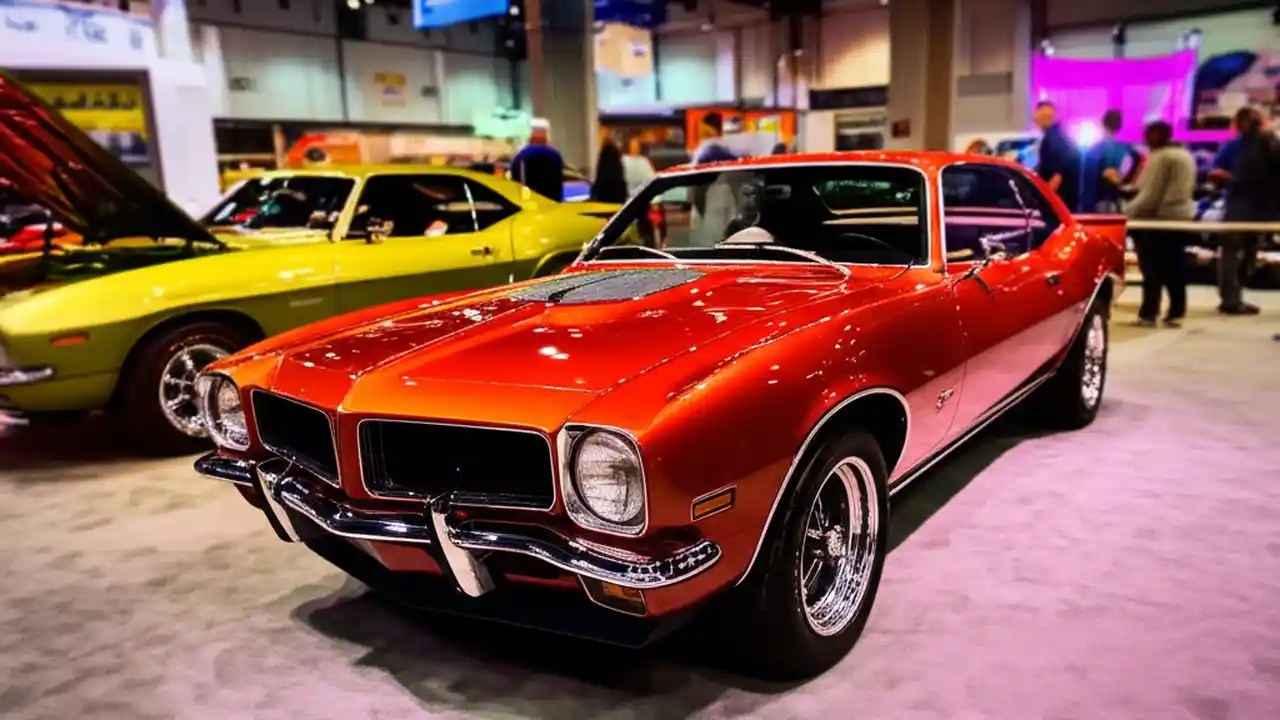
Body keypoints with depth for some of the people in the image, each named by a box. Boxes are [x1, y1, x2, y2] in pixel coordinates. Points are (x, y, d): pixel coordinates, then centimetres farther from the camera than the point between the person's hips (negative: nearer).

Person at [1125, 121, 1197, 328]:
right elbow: (1189, 188, 18)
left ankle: (1148, 313, -1)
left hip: (1158, 217, -8)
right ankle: (1176, 313, 11)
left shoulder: (1160, 157, -14)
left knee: (1152, 268, -3)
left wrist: (1128, 212, -13)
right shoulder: (1186, 156, 14)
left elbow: (1150, 195, -18)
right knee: (1175, 267, 9)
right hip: (1181, 215, 8)